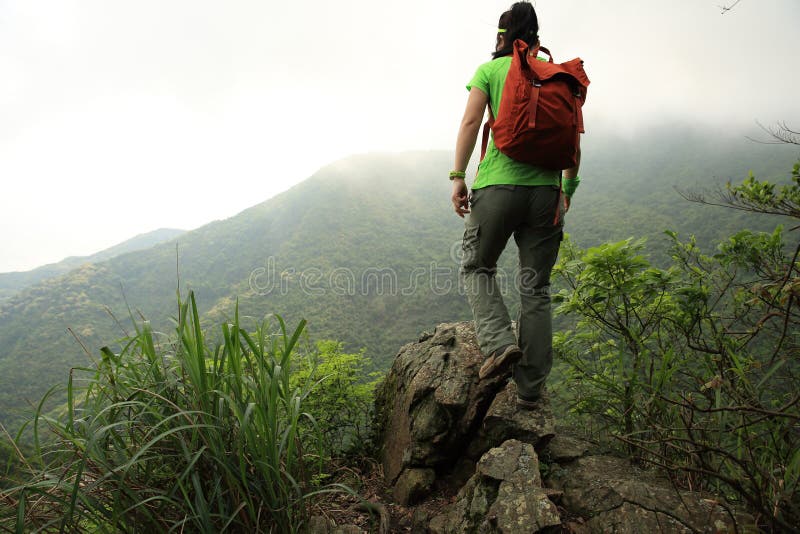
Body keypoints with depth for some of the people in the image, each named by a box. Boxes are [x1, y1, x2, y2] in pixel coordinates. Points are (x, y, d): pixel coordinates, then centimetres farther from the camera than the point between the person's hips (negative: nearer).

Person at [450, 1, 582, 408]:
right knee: (536, 288, 7)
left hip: (498, 184, -3)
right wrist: (568, 186, 14)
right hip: (546, 188, 3)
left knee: (477, 267, 16)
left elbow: (471, 122, -5)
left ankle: (500, 342, -8)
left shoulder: (489, 71, 7)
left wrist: (457, 176, -5)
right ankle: (530, 388, 12)